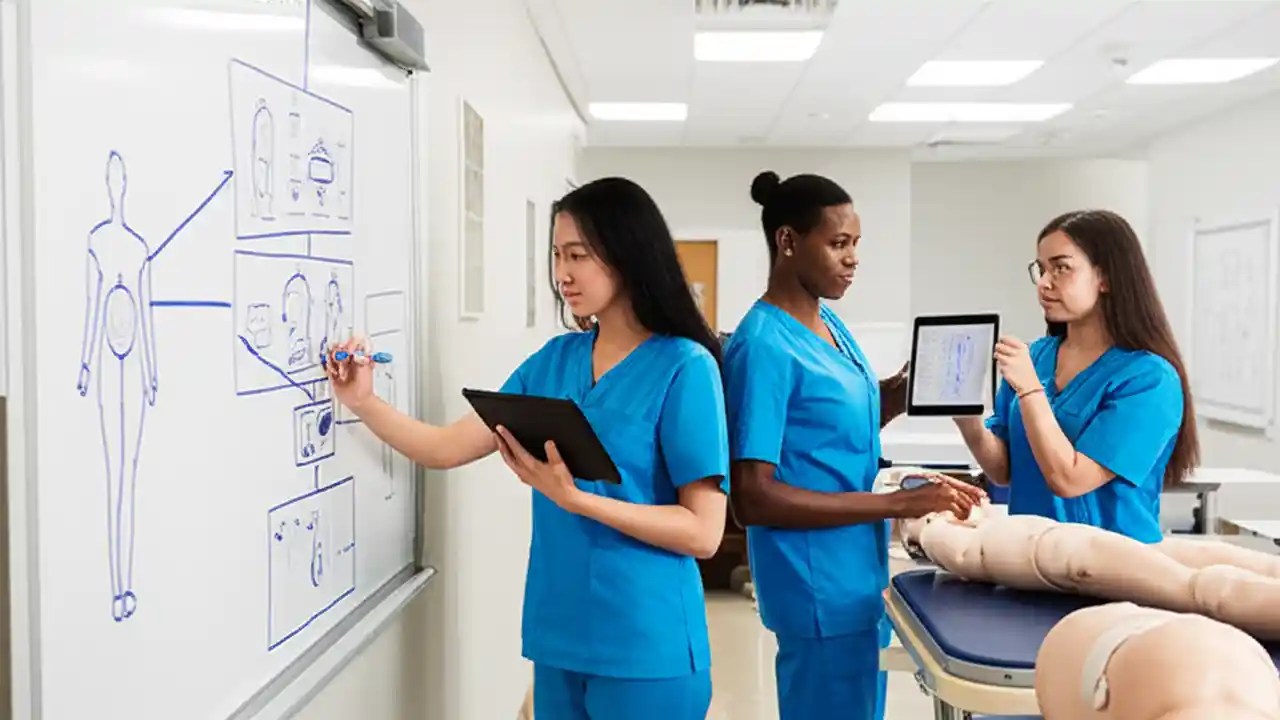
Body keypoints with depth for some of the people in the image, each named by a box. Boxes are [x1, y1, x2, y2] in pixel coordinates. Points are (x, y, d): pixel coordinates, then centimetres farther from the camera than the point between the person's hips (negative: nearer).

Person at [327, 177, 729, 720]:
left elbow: (702, 532, -16)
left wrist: (572, 497, -23)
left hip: (645, 646, -5)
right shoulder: (554, 359, 5)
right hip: (558, 636, 6)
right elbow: (447, 448, 6)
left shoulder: (684, 367, -13)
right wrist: (363, 401, -7)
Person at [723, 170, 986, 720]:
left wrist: (894, 399, -1)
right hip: (818, 587, -9)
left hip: (861, 575, 9)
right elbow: (751, 497, -24)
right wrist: (899, 503, -26)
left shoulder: (829, 323, 7)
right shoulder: (764, 345, -20)